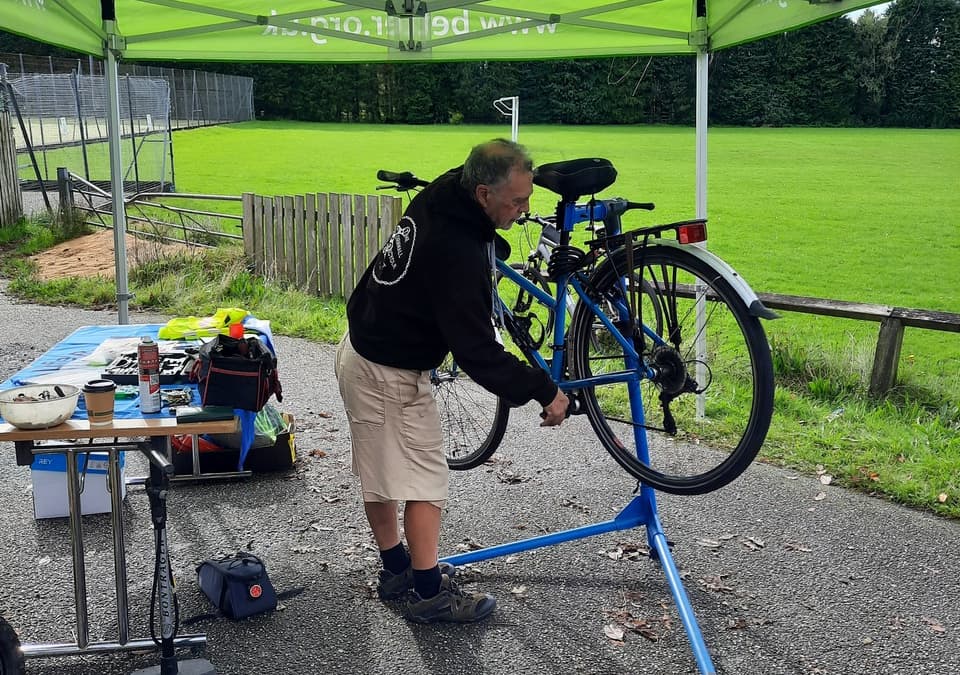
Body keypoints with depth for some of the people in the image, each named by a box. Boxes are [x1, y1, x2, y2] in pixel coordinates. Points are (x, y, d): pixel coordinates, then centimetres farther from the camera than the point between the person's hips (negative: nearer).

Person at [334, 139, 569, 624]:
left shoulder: (438, 199, -3)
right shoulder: (457, 253, -32)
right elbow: (477, 352, -28)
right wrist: (543, 392, -19)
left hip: (360, 348, 10)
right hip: (393, 374, -10)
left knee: (381, 473, 19)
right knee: (425, 481, 1)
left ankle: (396, 570, 34)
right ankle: (428, 594, 10)